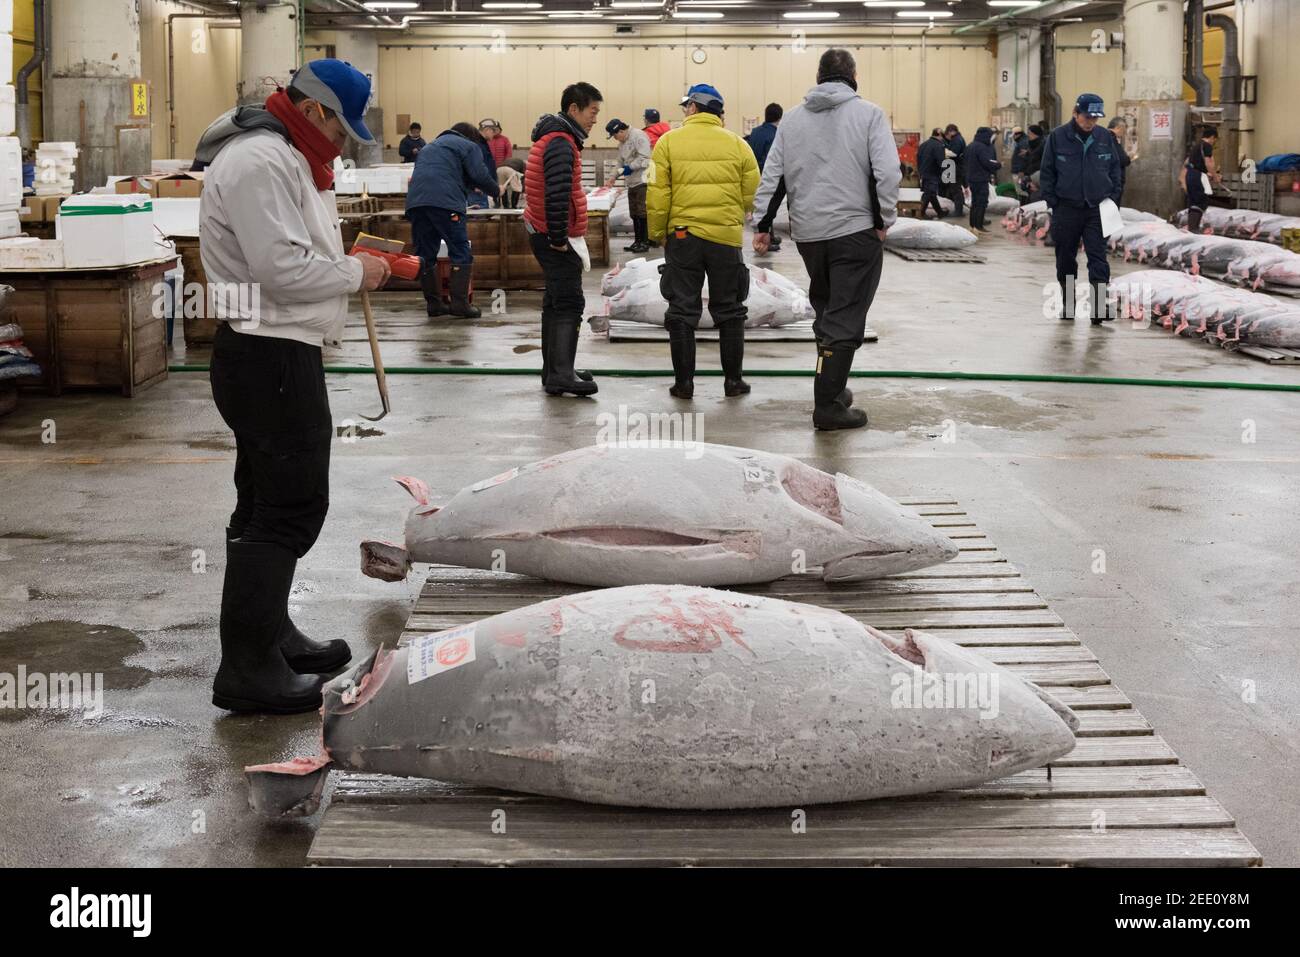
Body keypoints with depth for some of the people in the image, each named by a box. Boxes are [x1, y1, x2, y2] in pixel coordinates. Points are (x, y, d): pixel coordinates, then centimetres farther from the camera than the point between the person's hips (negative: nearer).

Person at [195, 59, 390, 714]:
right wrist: (357, 273, -10)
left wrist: (351, 265, 9)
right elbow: (285, 271, -24)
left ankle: (270, 636, 30)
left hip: (279, 354, 11)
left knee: (270, 505, 18)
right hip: (268, 359, -11)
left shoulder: (284, 157, 18)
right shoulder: (259, 160, -18)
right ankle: (248, 669, -4)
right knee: (290, 509, -9)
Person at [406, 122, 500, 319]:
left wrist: (470, 187, 41)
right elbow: (480, 175, 0)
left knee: (426, 256, 10)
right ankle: (459, 303, -7)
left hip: (415, 201, 6)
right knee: (461, 253, -1)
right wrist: (496, 191, 19)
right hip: (445, 201, -6)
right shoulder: (468, 146, 13)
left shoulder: (429, 147, 36)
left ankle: (433, 303, 10)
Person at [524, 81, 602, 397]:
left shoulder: (554, 137, 17)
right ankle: (561, 375, -16)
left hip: (547, 234, 11)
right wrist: (559, 237, -22)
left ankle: (553, 370, 21)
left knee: (556, 301, 15)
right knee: (569, 303, -12)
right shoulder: (561, 142, -17)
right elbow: (557, 194, -28)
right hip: (557, 239, -11)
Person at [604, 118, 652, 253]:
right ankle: (637, 241, 17)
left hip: (643, 181, -9)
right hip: (632, 183, 9)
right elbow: (621, 163, 25)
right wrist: (613, 177, 13)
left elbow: (644, 158, -18)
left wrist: (629, 168, -14)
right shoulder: (622, 143, 19)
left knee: (642, 212, -6)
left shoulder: (639, 136, -11)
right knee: (634, 214, 11)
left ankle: (645, 242, -1)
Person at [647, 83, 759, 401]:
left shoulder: (668, 142, -3)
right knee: (729, 311, 13)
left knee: (682, 311, 7)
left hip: (683, 235, -1)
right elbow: (753, 194, 3)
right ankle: (733, 380, 15)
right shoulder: (737, 144, 2)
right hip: (727, 236, 1)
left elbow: (657, 195, -5)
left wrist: (657, 233, 7)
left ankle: (684, 381, 8)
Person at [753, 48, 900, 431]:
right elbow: (888, 172, -12)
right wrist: (884, 221, -4)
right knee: (846, 318, -3)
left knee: (825, 309, 21)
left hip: (808, 231, 5)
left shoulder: (792, 119, 9)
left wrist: (762, 225, 14)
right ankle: (828, 405, -7)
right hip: (856, 230, -5)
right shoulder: (868, 114, -4)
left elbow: (771, 176, 10)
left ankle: (833, 387, 24)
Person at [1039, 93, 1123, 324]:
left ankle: (1099, 307, -11)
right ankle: (1067, 303, 23)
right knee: (1066, 259, 10)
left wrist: (1113, 198, 4)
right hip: (1066, 209, 0)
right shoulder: (1057, 137, -3)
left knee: (1098, 259, -8)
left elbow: (1115, 169, 12)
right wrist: (1052, 202, -3)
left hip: (1097, 209, 0)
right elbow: (1047, 172, 1)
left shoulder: (1105, 137, 3)